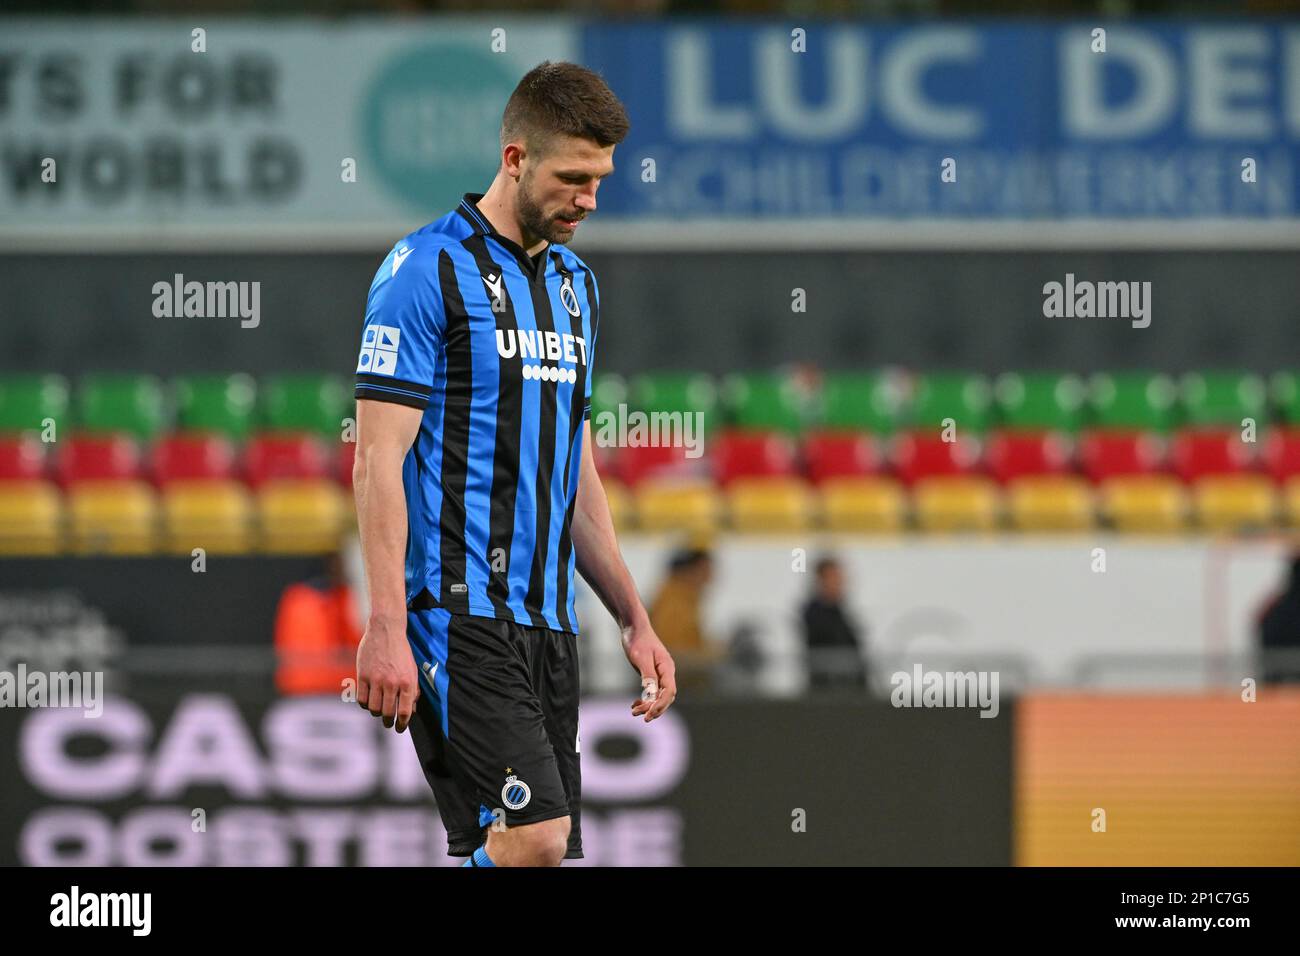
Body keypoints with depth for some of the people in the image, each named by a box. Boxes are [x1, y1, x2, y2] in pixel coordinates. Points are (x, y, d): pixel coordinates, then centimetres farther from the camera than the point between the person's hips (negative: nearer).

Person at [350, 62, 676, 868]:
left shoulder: (574, 284, 17)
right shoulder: (428, 270, -8)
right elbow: (379, 459, -12)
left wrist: (634, 621, 18)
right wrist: (386, 629, -19)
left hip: (547, 619, 8)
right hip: (457, 612, -8)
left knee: (543, 848, 4)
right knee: (532, 834, -20)